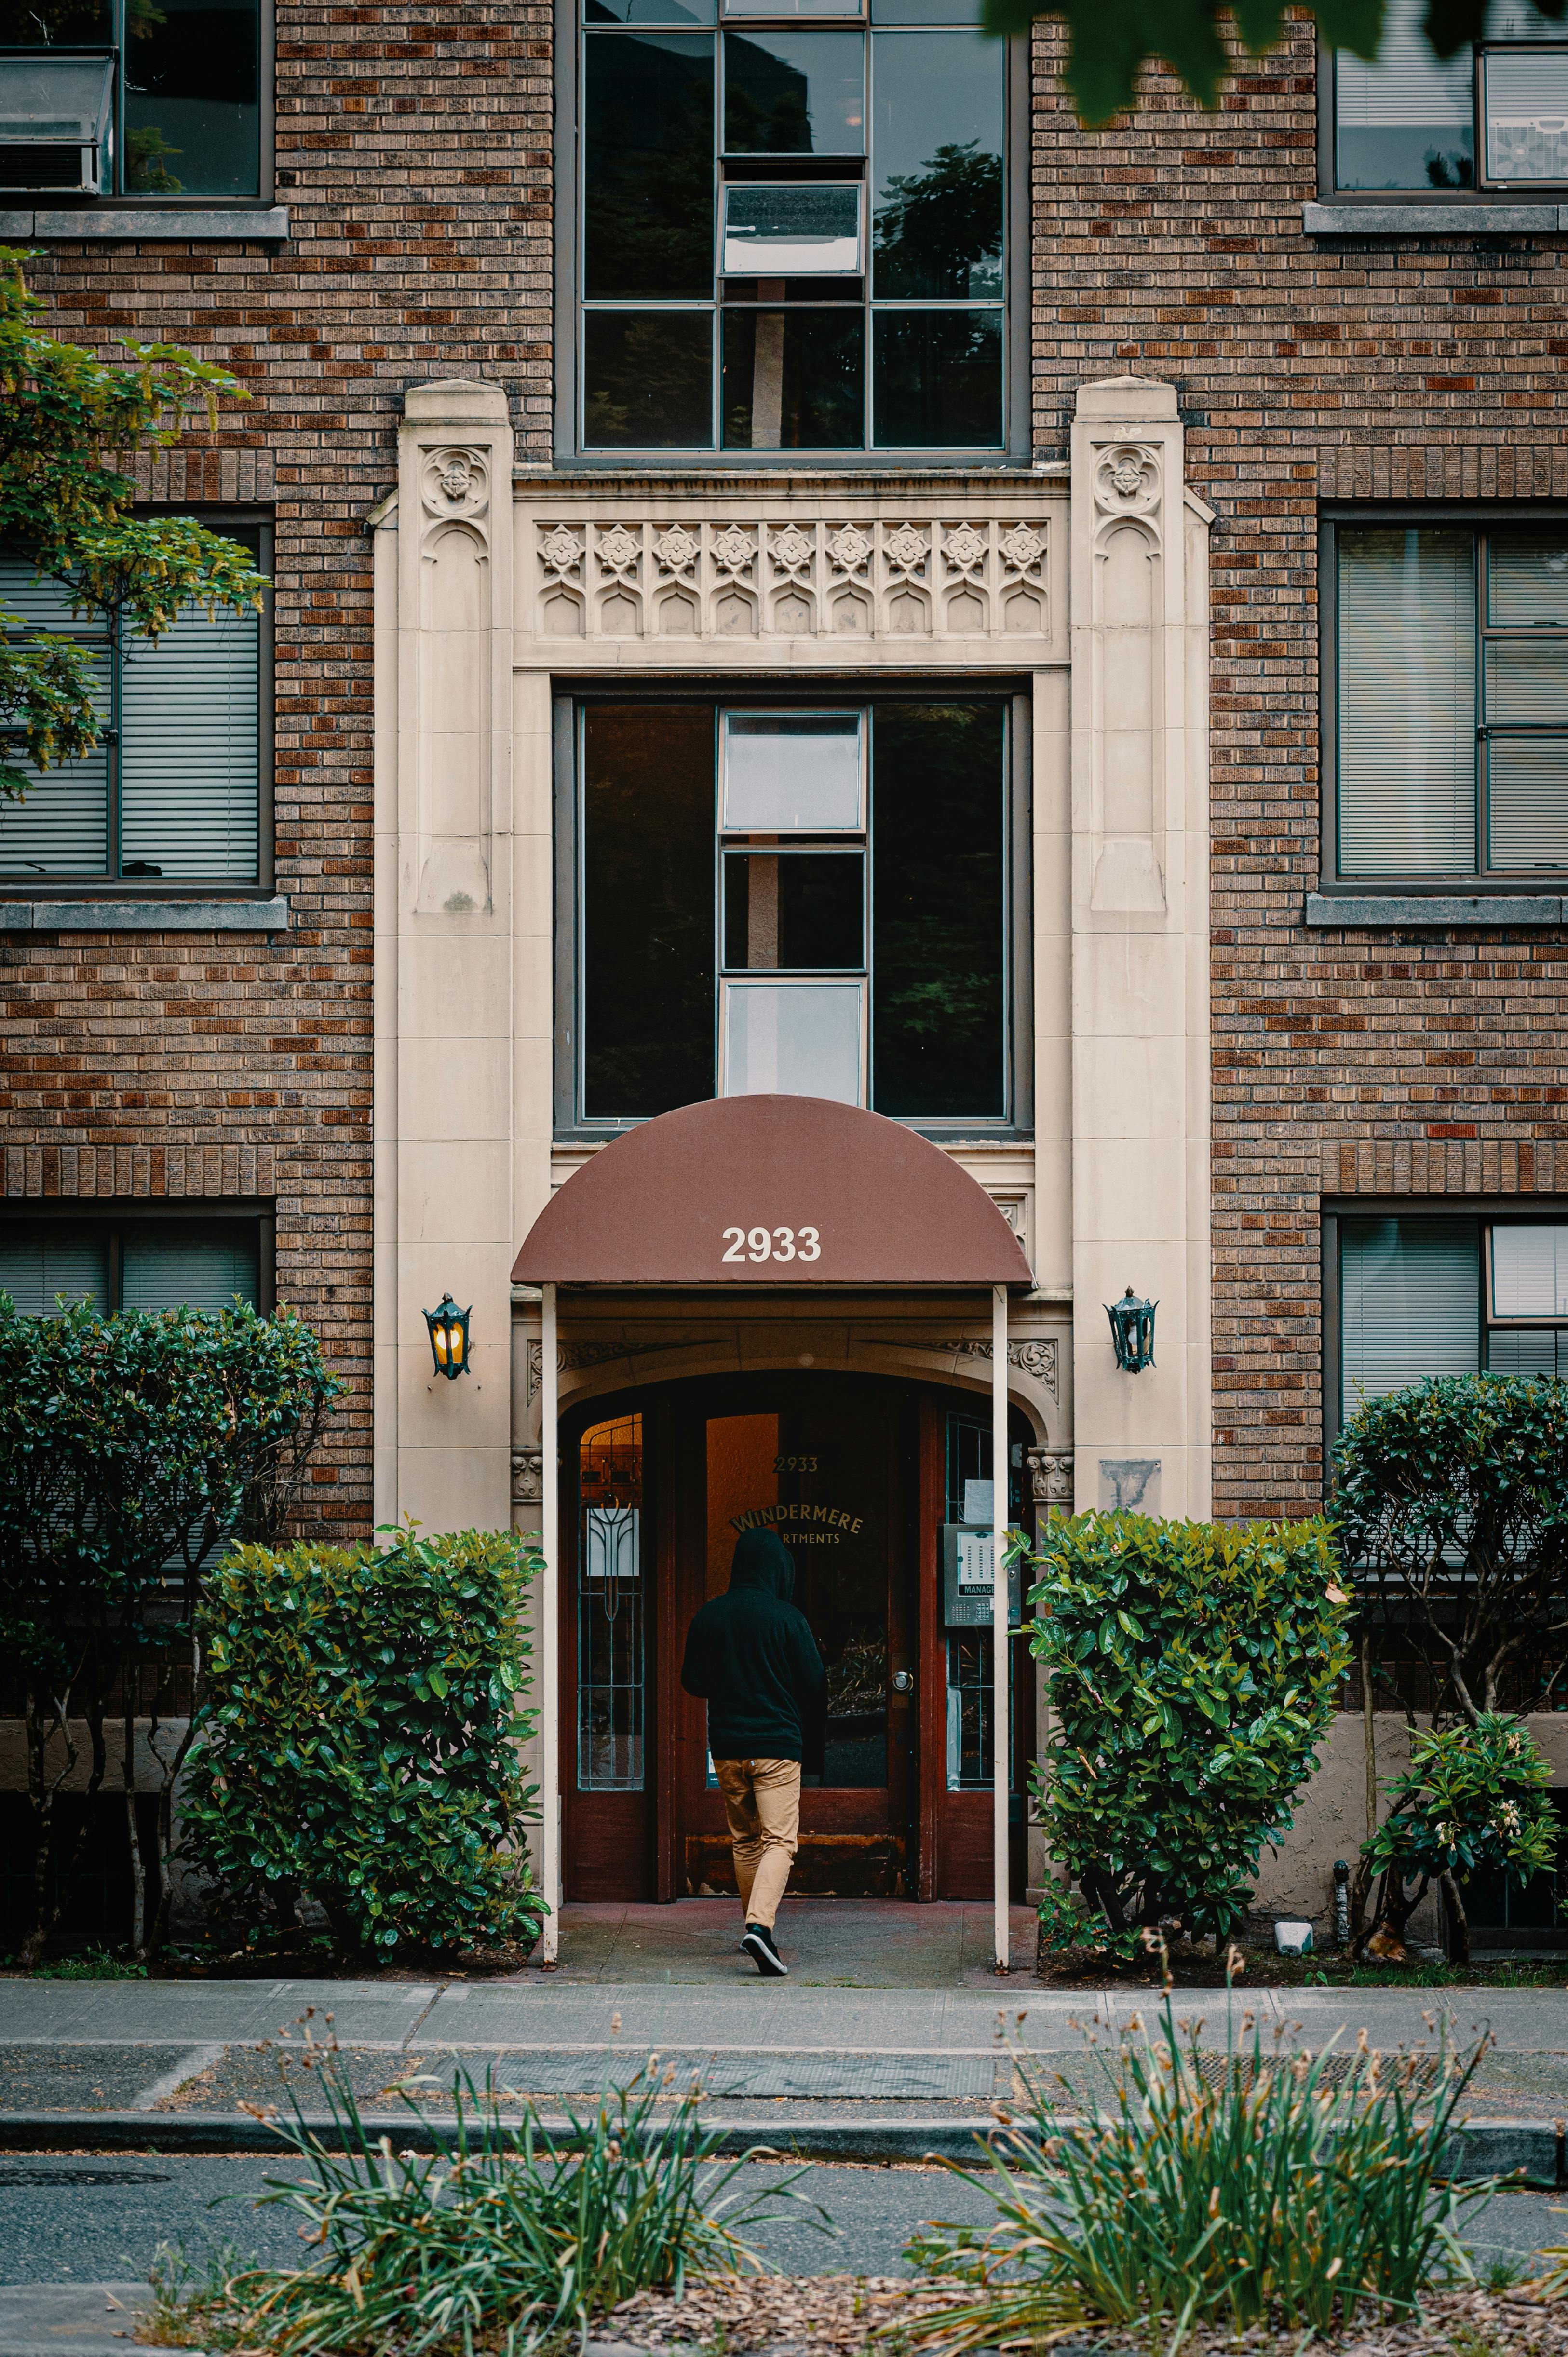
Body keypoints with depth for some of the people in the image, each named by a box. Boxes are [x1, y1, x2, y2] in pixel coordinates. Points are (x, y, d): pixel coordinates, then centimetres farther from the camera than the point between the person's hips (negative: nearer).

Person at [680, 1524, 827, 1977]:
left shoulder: (709, 1616, 1)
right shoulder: (788, 1618, -9)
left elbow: (692, 1681, 9)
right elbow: (814, 1685, -4)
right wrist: (815, 1746, 9)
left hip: (727, 1747, 4)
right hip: (777, 1744, -4)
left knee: (744, 1840, 17)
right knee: (780, 1840, -5)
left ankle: (756, 1929, 22)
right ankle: (760, 1924, -24)